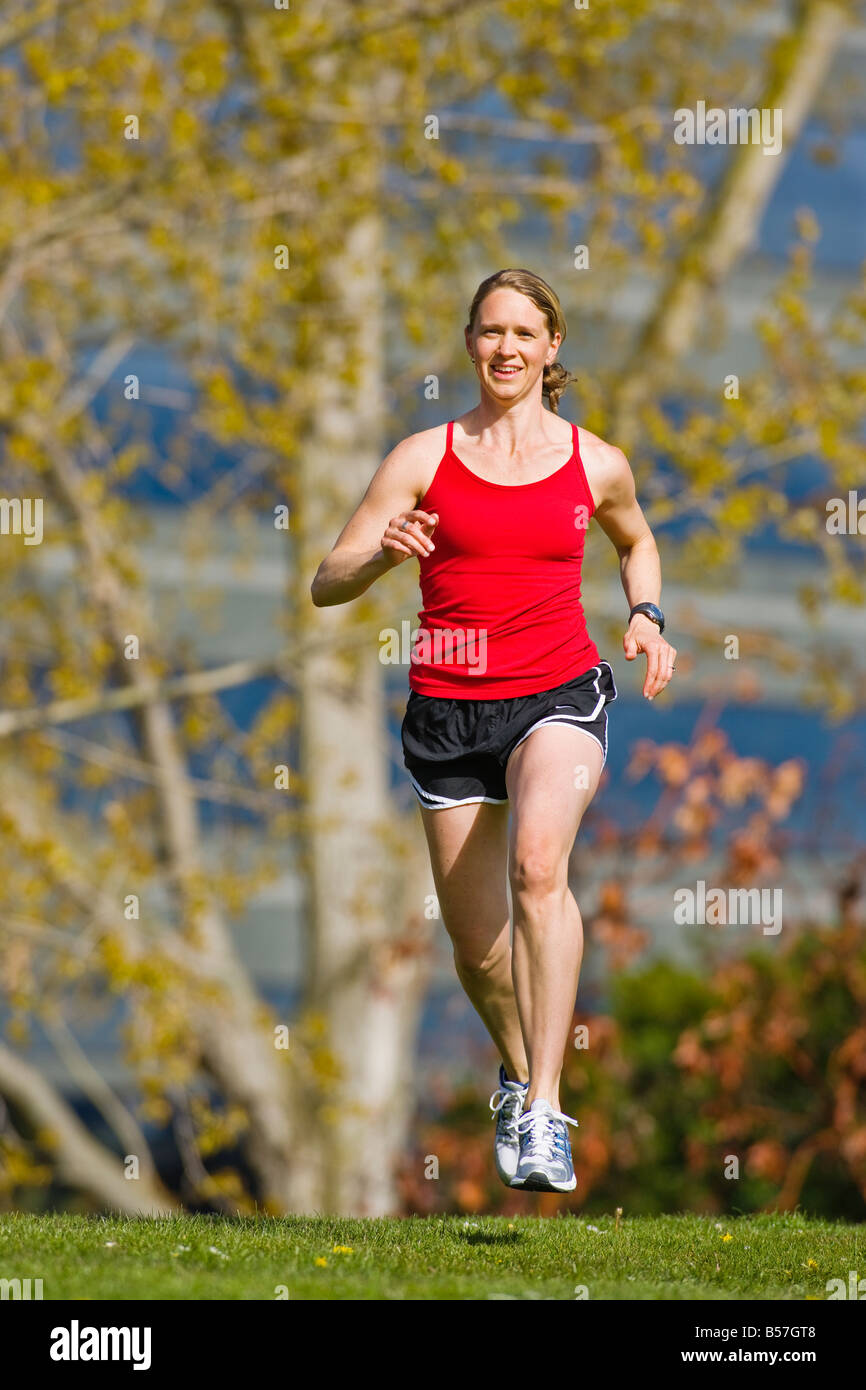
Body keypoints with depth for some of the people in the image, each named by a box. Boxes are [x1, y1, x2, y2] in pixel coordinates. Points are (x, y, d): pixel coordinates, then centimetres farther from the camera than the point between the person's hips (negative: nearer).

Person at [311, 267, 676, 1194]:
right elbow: (326, 584, -1)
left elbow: (636, 541, 27)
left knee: (537, 862, -31)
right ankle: (518, 1069, 41)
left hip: (560, 693, -1)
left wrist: (645, 617, 7)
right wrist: (382, 554, -23)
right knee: (476, 943, 6)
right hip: (449, 706, 1)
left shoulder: (596, 465, 4)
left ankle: (542, 1112, -33)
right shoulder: (424, 458, 0)